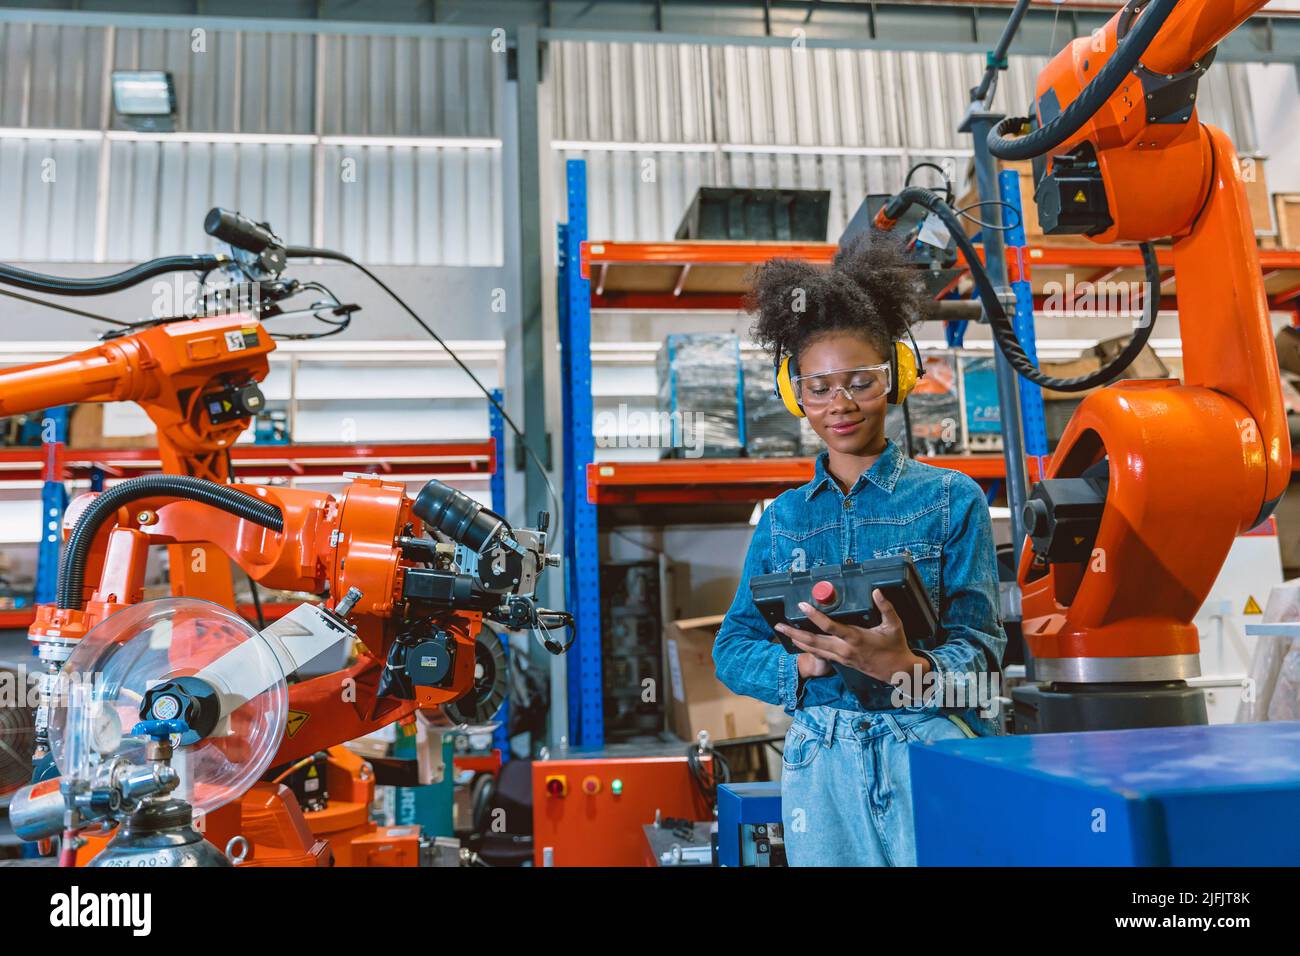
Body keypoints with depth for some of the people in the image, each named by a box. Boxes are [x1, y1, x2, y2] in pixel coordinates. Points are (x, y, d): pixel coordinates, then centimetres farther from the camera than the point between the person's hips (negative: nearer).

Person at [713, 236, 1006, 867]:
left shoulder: (951, 499, -1)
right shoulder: (783, 517, 8)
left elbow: (979, 643, -7)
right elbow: (732, 648, 5)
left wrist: (904, 666, -28)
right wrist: (801, 664, -15)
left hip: (930, 749, -2)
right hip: (819, 764, 3)